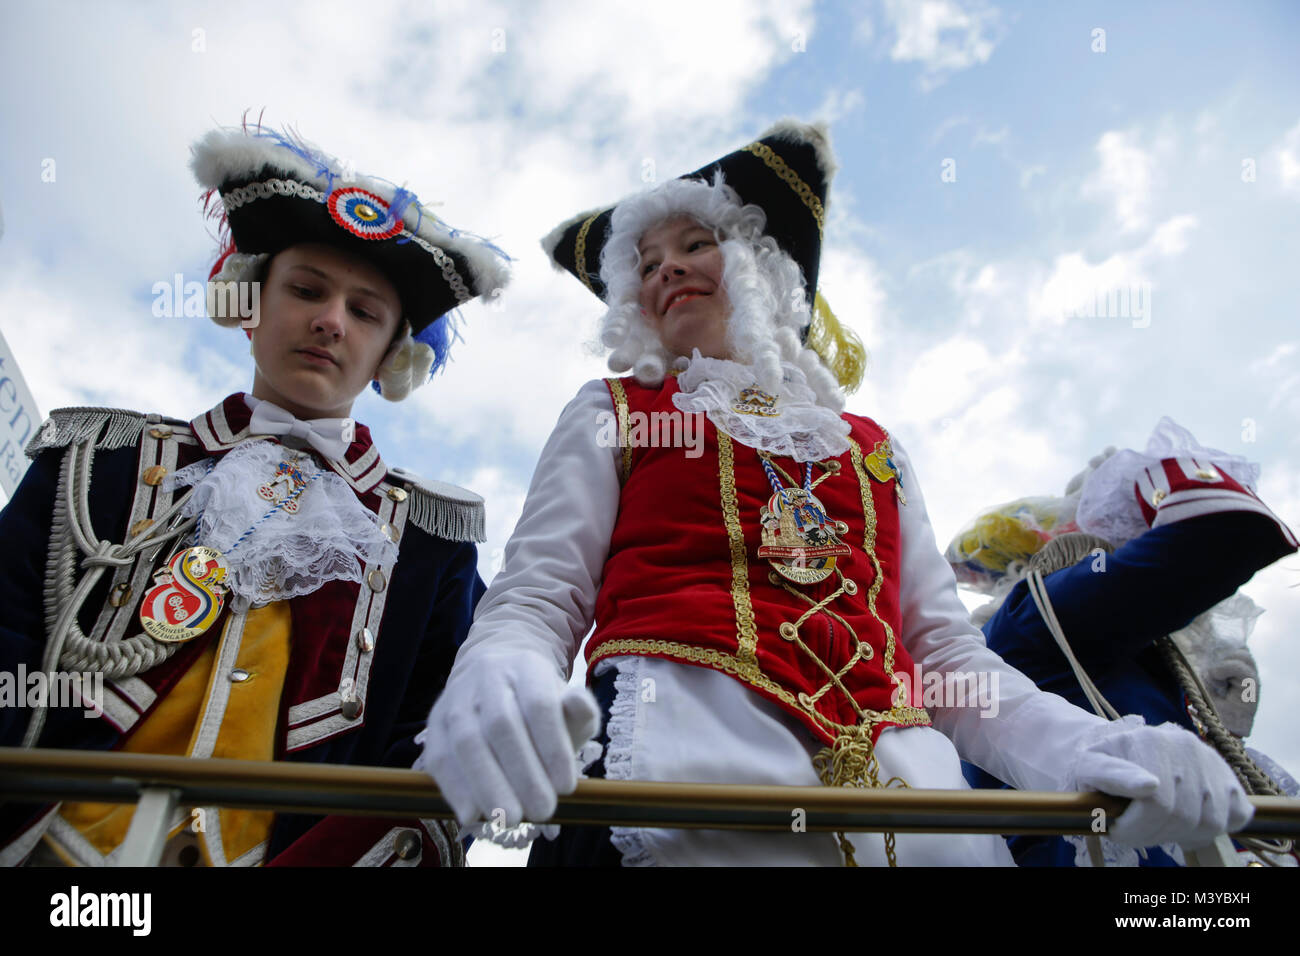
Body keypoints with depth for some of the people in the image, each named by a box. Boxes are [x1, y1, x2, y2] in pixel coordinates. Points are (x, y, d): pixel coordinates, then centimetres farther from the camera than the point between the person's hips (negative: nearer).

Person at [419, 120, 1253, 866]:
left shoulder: (872, 448, 24)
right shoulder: (612, 416, 18)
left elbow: (946, 652, 19)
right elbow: (537, 598, 6)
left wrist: (1075, 748, -2)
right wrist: (498, 682, -20)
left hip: (903, 776, 4)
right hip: (686, 744, -3)